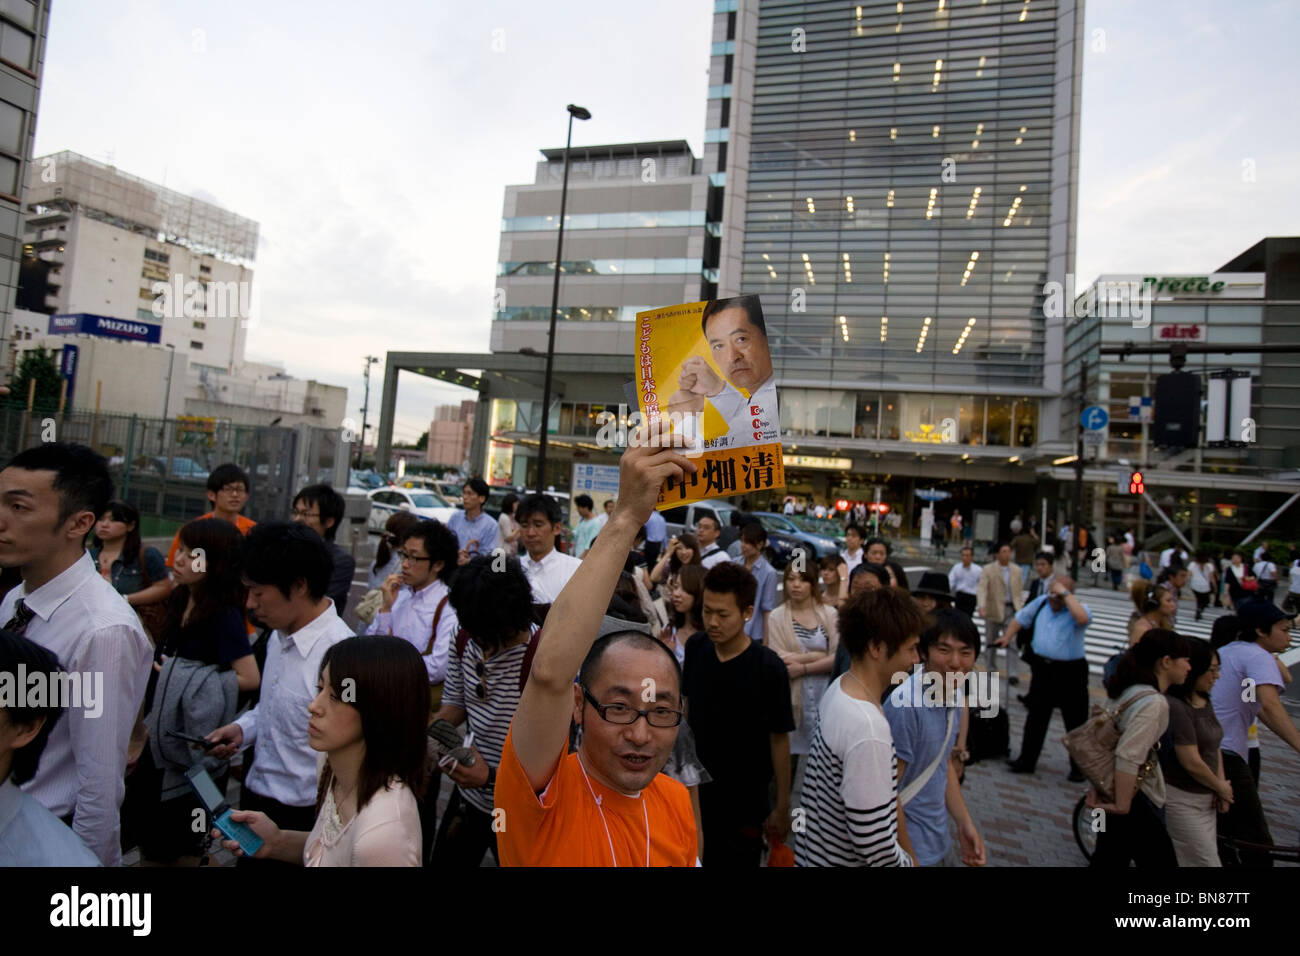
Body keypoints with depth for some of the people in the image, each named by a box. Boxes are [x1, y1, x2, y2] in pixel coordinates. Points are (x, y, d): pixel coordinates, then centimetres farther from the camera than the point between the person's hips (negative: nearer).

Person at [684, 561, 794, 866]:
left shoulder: (769, 668, -22)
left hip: (746, 800, -4)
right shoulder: (695, 647, -9)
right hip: (695, 788, 4)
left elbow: (779, 738, -15)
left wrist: (782, 807, -9)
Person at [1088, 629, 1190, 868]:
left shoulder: (1131, 691, 6)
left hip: (1112, 792, 9)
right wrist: (1122, 806, -22)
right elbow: (1128, 757, -28)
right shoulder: (1155, 703, -21)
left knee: (1107, 860, 17)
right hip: (1136, 800, -9)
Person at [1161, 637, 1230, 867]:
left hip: (1205, 798, 9)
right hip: (1182, 800, -9)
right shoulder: (1175, 707, -24)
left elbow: (1214, 746, 12)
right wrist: (1221, 788, -5)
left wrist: (1221, 787, 1)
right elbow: (1192, 763, -22)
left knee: (1208, 855, 15)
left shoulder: (1204, 702, 7)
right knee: (1206, 862, -4)